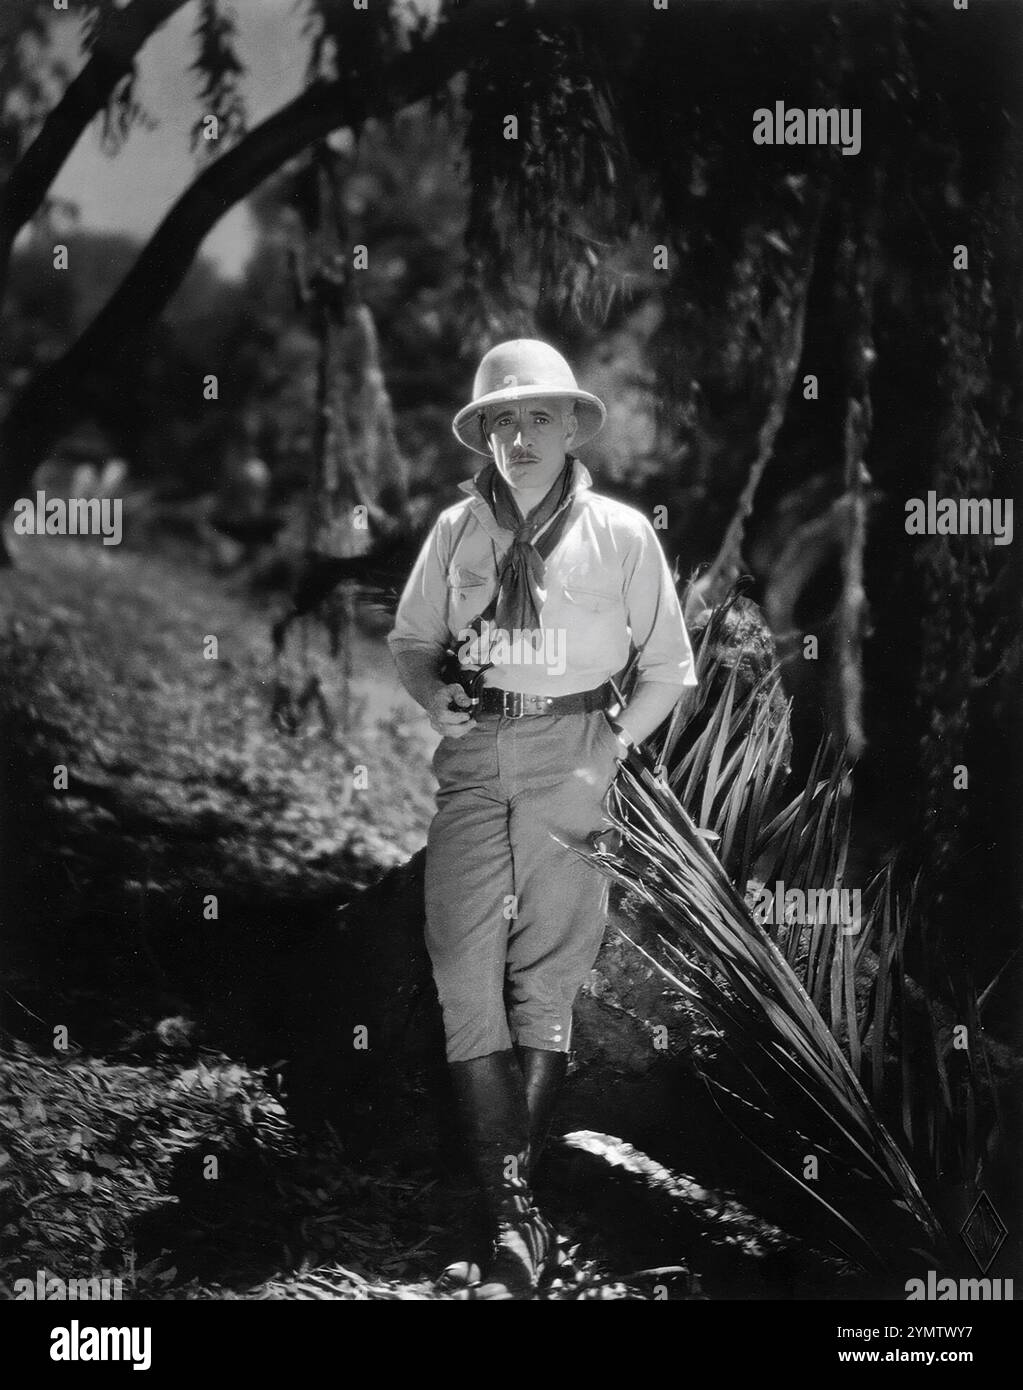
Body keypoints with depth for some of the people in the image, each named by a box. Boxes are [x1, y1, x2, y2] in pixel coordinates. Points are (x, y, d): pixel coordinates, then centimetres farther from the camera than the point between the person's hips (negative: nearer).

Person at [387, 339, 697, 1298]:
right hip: (472, 757, 2)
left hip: (571, 756, -2)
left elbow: (669, 664, 8)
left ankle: (508, 1211, 9)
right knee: (465, 978, -9)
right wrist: (435, 696, -1)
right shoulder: (457, 529, 8)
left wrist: (618, 743, -5)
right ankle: (517, 1223, -9)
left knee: (546, 982, 2)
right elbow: (409, 640, 19)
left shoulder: (620, 533, 2)